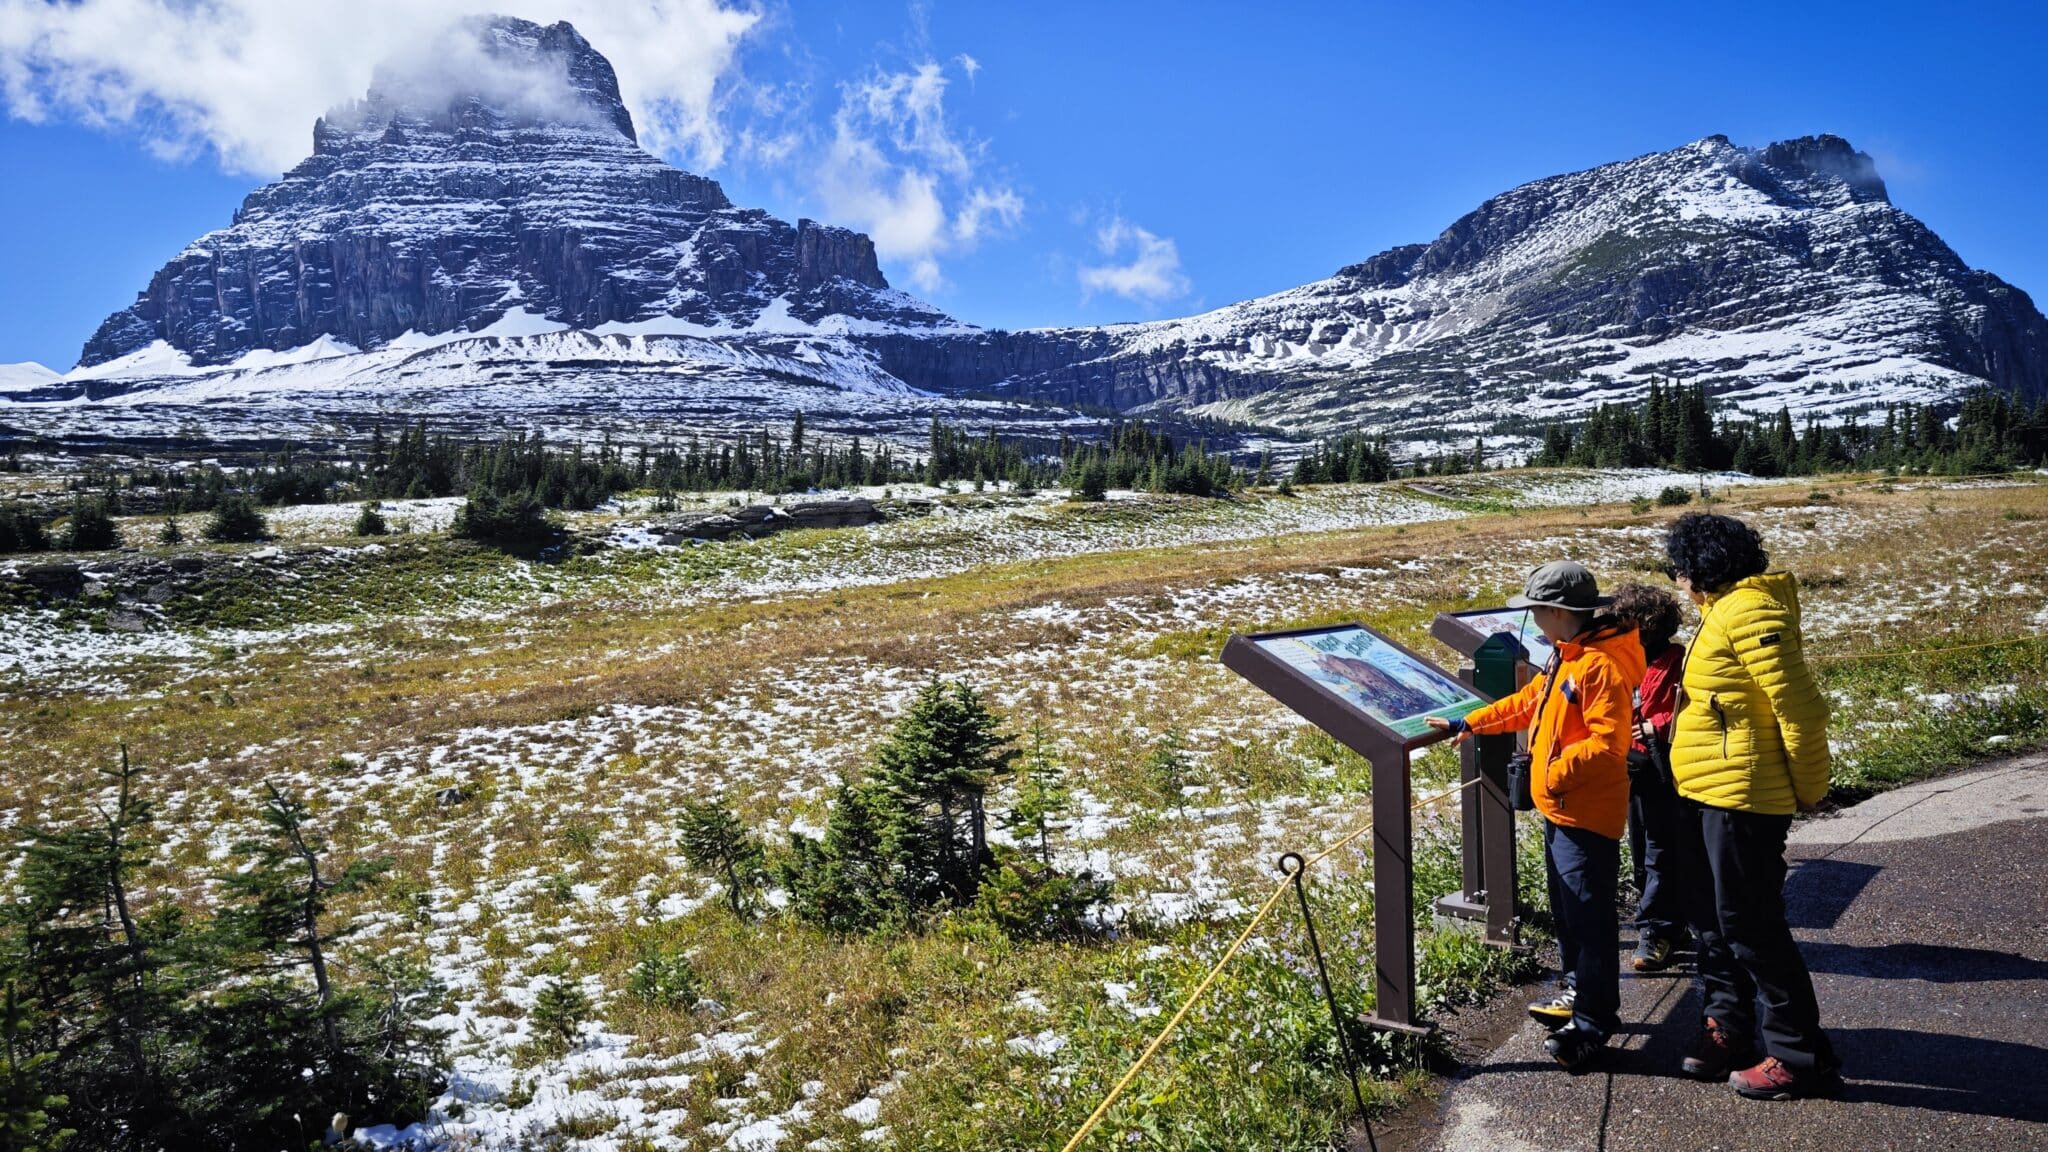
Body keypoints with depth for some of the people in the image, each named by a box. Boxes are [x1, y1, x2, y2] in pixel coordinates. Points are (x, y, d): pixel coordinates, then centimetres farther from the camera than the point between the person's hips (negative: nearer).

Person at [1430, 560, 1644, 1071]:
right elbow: (1527, 702, 23)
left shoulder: (1601, 665, -21)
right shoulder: (1565, 657, 12)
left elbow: (1608, 743, -26)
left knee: (1590, 915, -3)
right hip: (1559, 810, 11)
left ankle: (1592, 1022, 5)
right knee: (1567, 907, 20)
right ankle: (1577, 991, 34)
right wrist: (1467, 725, 23)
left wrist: (1556, 773, -22)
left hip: (1587, 815, -11)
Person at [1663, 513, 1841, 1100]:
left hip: (1741, 798, -10)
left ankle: (1799, 1056, 10)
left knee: (1749, 925, -2)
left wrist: (1806, 790, -12)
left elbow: (1800, 708, -22)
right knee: (1712, 918, 17)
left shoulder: (1749, 612, -18)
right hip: (1708, 794, 10)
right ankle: (1729, 1028, 29)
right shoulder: (1724, 611, 14)